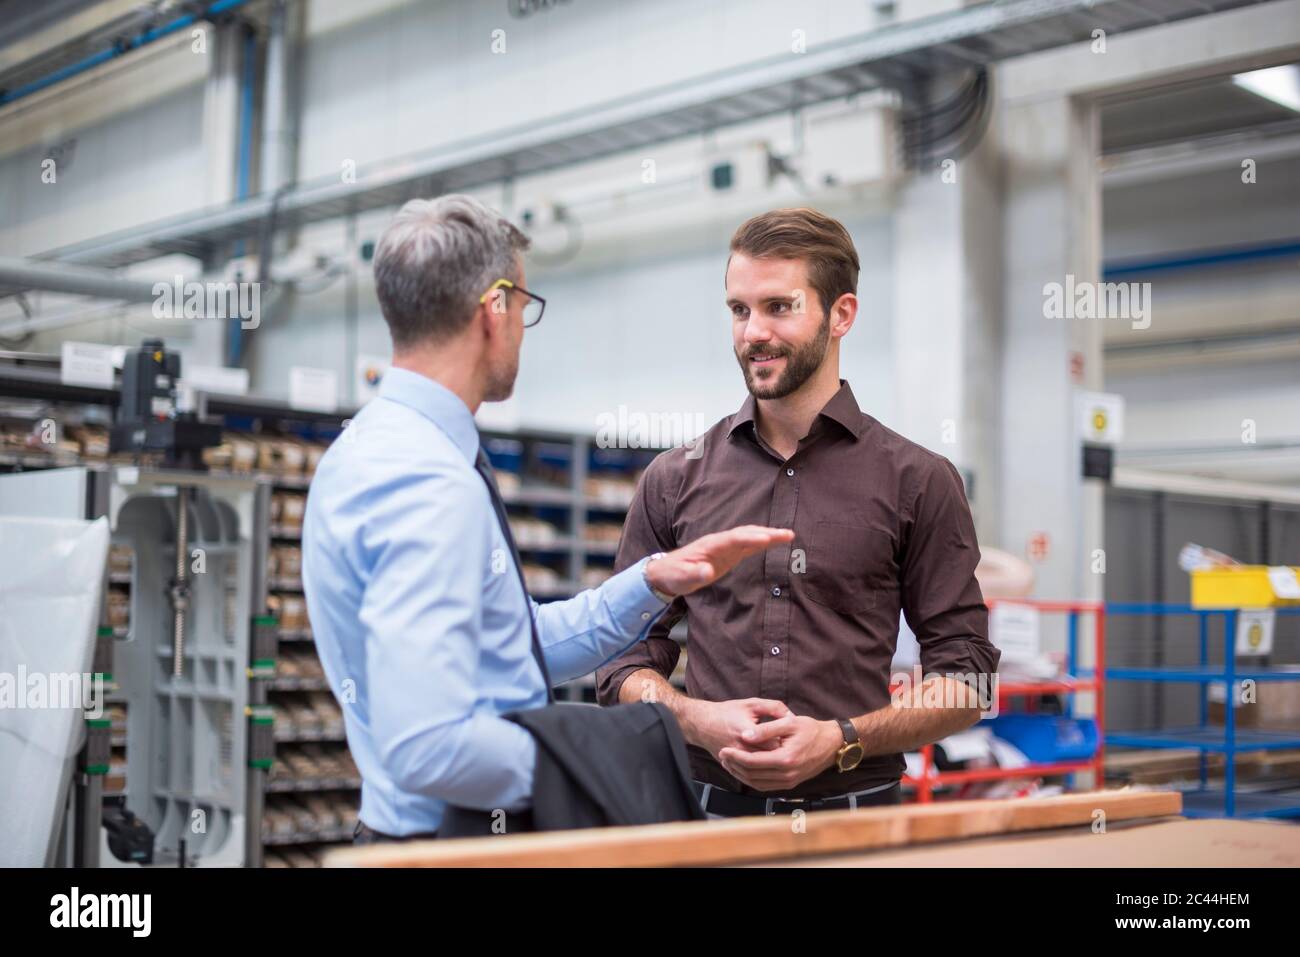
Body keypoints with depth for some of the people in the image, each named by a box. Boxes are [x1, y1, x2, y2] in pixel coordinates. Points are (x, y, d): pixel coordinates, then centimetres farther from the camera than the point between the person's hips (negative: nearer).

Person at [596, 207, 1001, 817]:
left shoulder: (918, 482, 3)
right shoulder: (675, 481, 9)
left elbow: (964, 680, 2)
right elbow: (625, 659, 10)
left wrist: (840, 740, -12)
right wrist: (698, 720, -9)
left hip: (853, 813, -1)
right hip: (708, 810, 1)